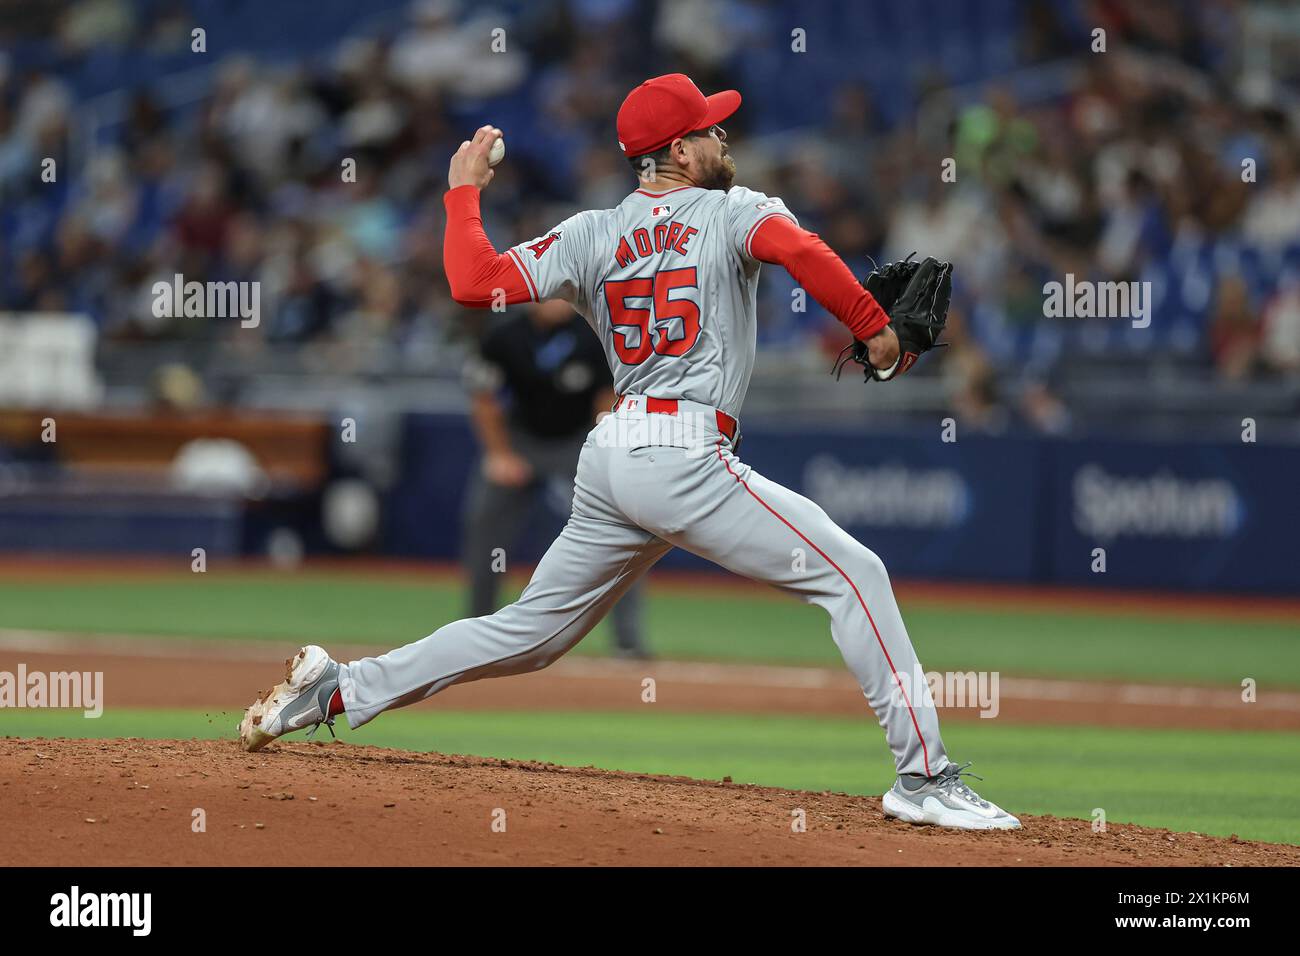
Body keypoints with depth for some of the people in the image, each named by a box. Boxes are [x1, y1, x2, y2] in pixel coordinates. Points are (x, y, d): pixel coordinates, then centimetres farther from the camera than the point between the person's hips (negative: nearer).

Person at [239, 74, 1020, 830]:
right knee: (854, 574, -6)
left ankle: (336, 690, 18)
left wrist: (464, 193, 18)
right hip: (687, 456, -7)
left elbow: (474, 282, 3)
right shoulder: (734, 212, 0)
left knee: (530, 631, 19)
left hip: (609, 458, 7)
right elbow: (799, 250, -22)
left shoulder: (591, 235, 13)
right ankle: (923, 775, -15)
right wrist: (875, 327, -12)